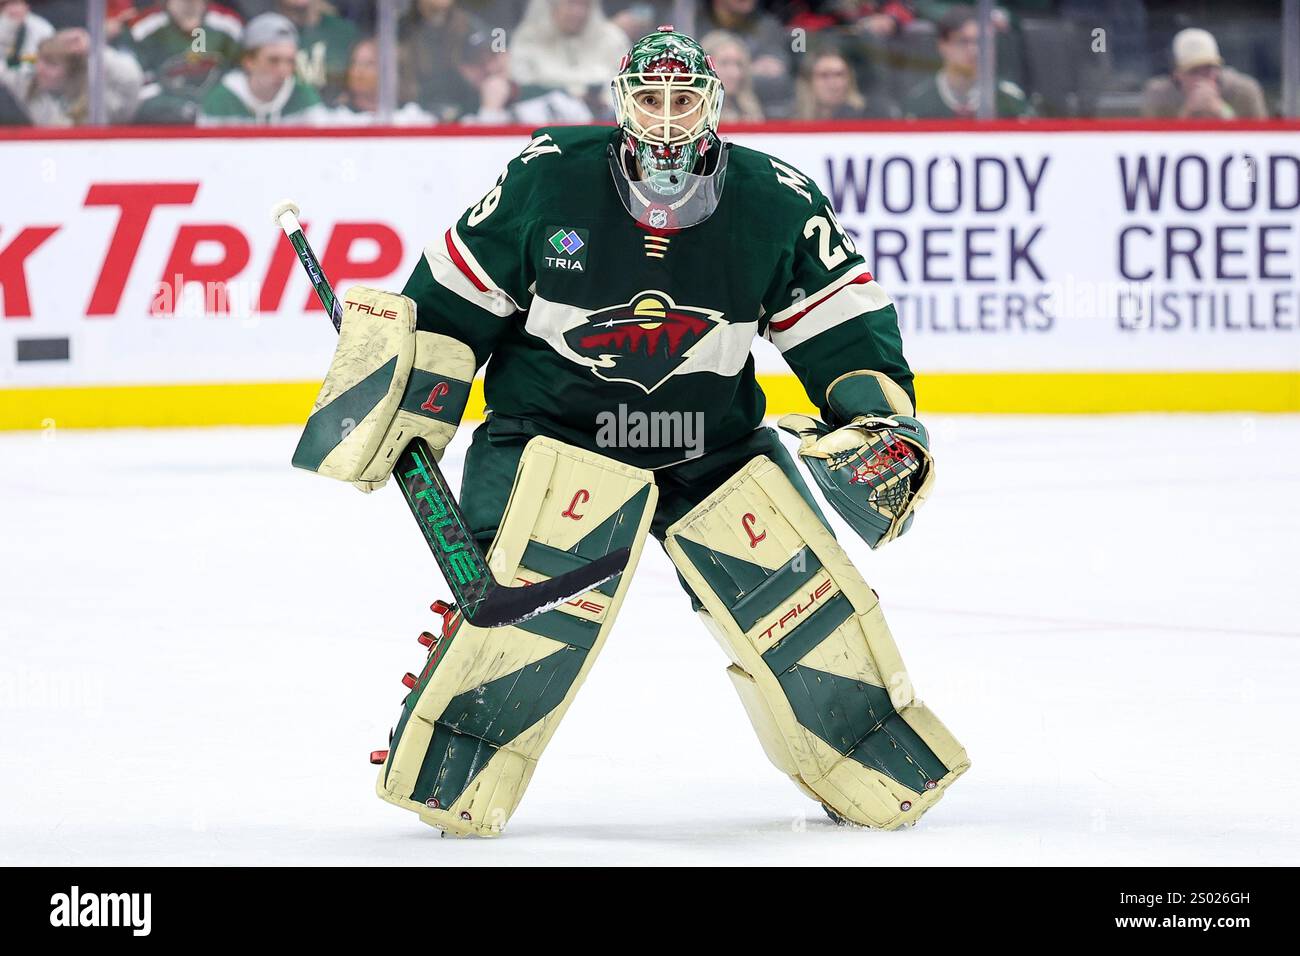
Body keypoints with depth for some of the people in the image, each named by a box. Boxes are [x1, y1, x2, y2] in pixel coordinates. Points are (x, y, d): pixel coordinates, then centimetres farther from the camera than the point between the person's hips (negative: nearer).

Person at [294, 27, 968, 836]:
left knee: (793, 583, -6)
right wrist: (404, 411, -2)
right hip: (554, 425, -3)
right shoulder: (548, 178, -10)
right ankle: (448, 773, -13)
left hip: (713, 439, 3)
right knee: (533, 585, -26)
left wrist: (878, 418, -11)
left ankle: (878, 767, 14)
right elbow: (459, 295, -1)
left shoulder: (775, 204, -6)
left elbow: (843, 314, 1)